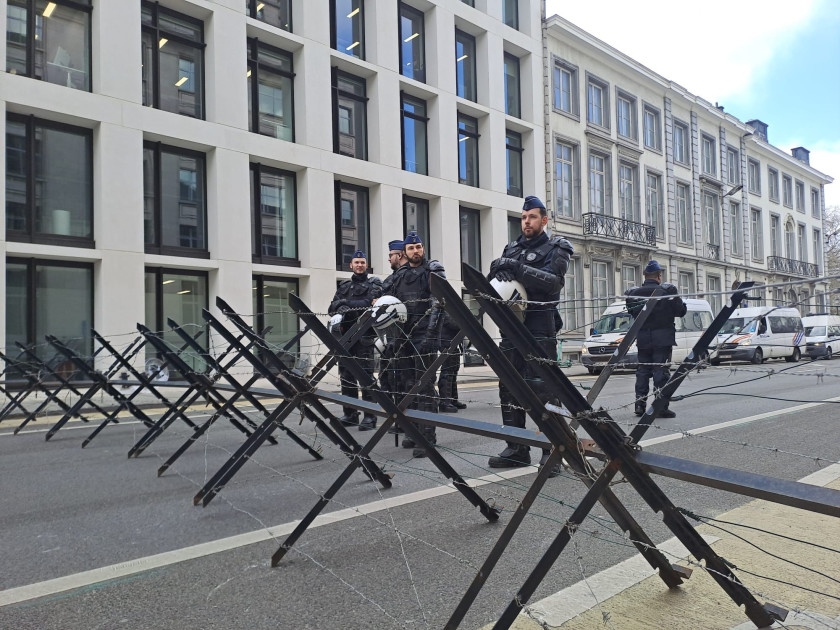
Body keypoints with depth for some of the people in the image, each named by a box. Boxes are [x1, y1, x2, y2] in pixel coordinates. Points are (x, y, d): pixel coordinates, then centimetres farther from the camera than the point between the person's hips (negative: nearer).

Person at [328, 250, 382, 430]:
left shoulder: (374, 284, 7)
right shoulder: (344, 286, 21)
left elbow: (370, 303, -12)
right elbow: (332, 308, 11)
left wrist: (346, 303, -10)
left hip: (364, 336, -5)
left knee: (366, 373, -8)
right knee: (346, 374, 7)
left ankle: (370, 416, -5)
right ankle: (350, 414, 16)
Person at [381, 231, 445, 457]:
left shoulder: (433, 271, -1)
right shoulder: (399, 275, 15)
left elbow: (438, 303, -11)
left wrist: (429, 334, -20)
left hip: (425, 336, -6)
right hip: (404, 336, 6)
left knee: (424, 385, -8)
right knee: (408, 384, 11)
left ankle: (427, 436, -5)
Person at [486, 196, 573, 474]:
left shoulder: (556, 249, 3)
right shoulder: (512, 248, 19)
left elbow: (554, 281, -15)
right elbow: (491, 279, 11)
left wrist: (517, 268, -21)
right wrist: (499, 267, -12)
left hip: (539, 328, -6)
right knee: (509, 387, 7)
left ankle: (552, 451, 2)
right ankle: (516, 449, 17)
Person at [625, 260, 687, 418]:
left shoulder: (633, 293, 0)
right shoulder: (668, 290, -10)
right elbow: (681, 311, -6)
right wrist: (682, 304, 14)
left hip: (642, 339, 4)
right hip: (663, 338, -4)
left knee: (642, 371, 12)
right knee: (661, 371, 0)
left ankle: (640, 405, 14)